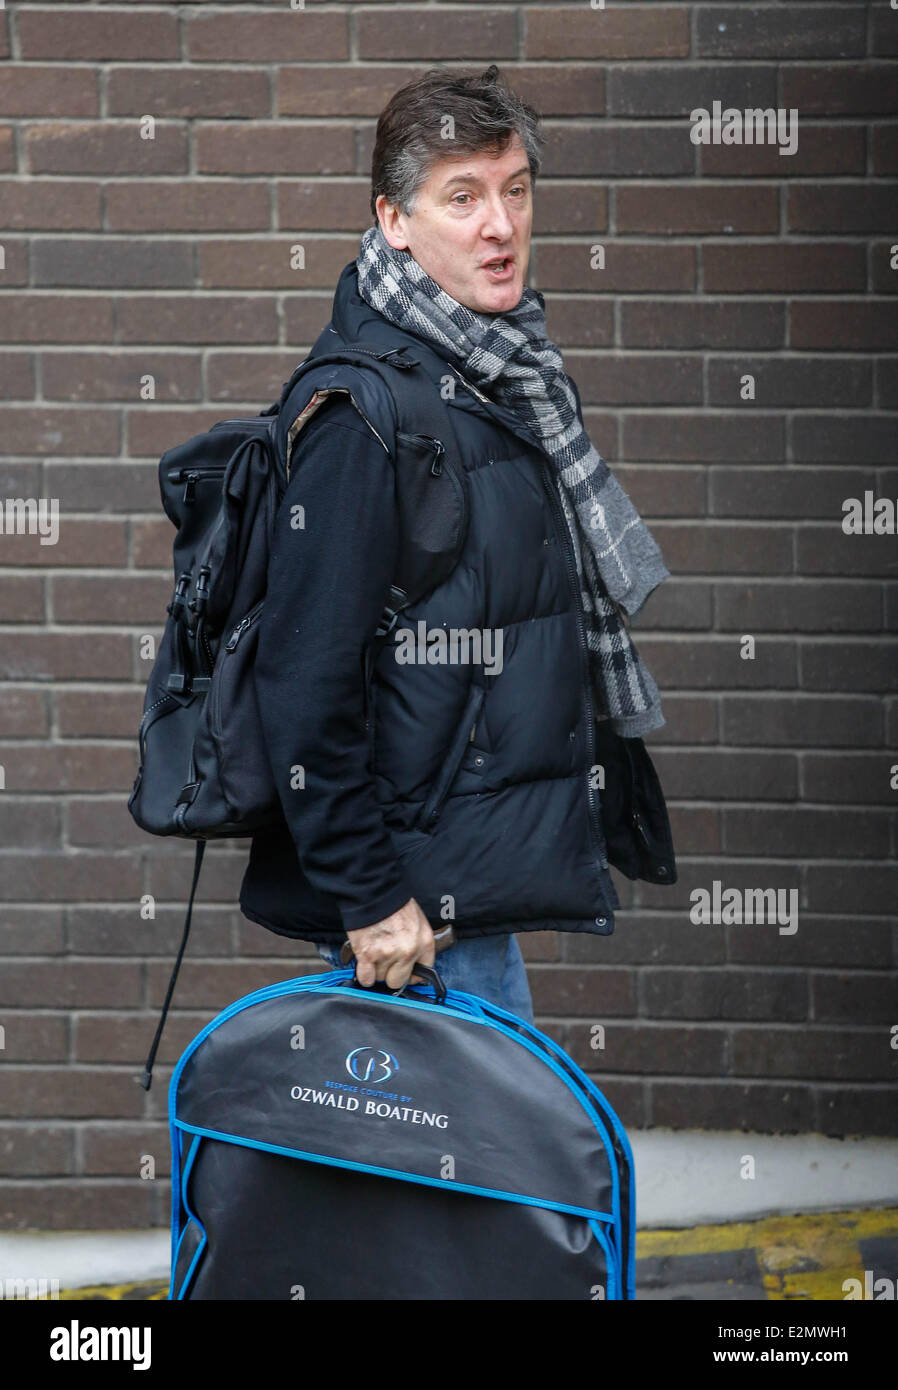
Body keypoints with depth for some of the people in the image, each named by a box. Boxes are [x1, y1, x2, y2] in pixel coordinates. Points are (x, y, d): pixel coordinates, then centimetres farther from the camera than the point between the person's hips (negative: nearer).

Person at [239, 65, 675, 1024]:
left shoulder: (503, 377, 12)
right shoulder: (361, 410, -18)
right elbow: (307, 678, -22)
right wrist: (366, 898, -22)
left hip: (492, 863, 9)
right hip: (424, 904, -9)